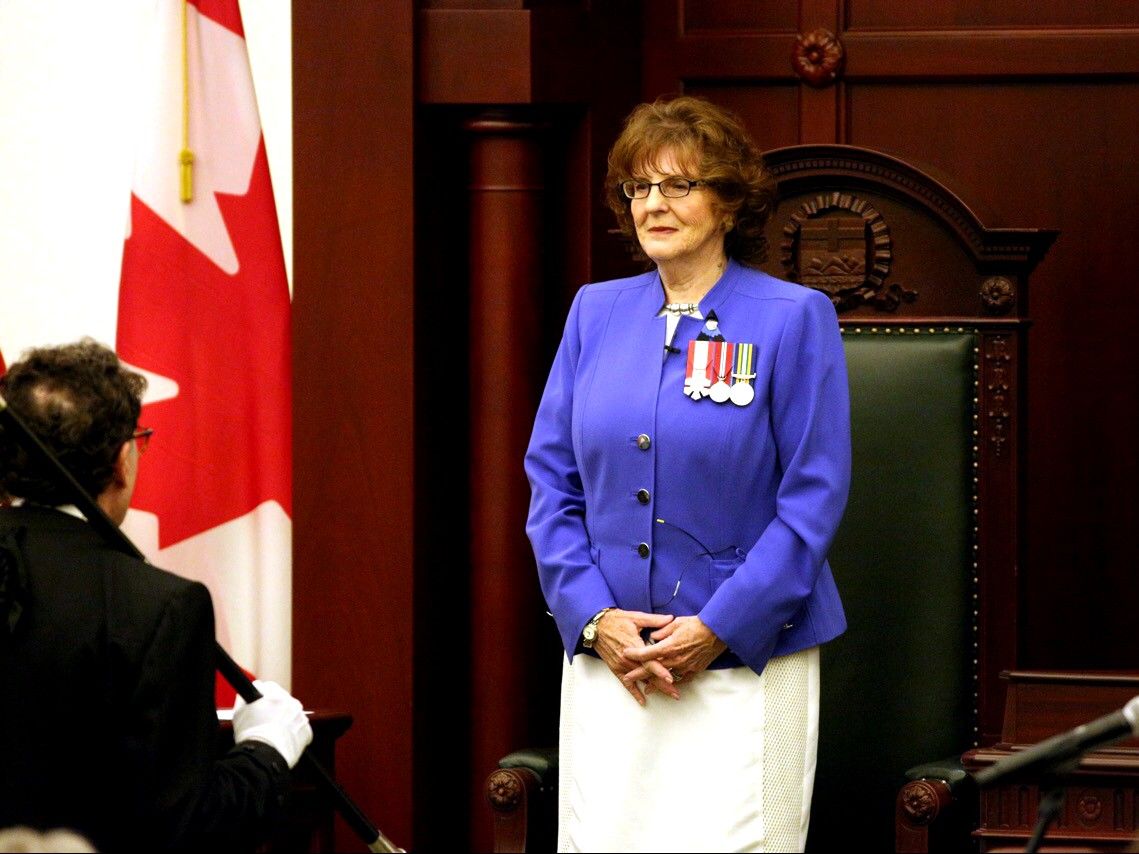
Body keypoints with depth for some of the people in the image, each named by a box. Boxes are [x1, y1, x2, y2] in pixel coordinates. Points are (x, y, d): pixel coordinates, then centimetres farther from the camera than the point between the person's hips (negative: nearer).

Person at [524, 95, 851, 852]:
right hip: (605, 664, 4)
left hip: (743, 660, -4)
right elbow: (551, 478, 10)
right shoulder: (597, 313, 11)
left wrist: (719, 630, -12)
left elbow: (814, 497, -6)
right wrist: (593, 616, -4)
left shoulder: (793, 319, -2)